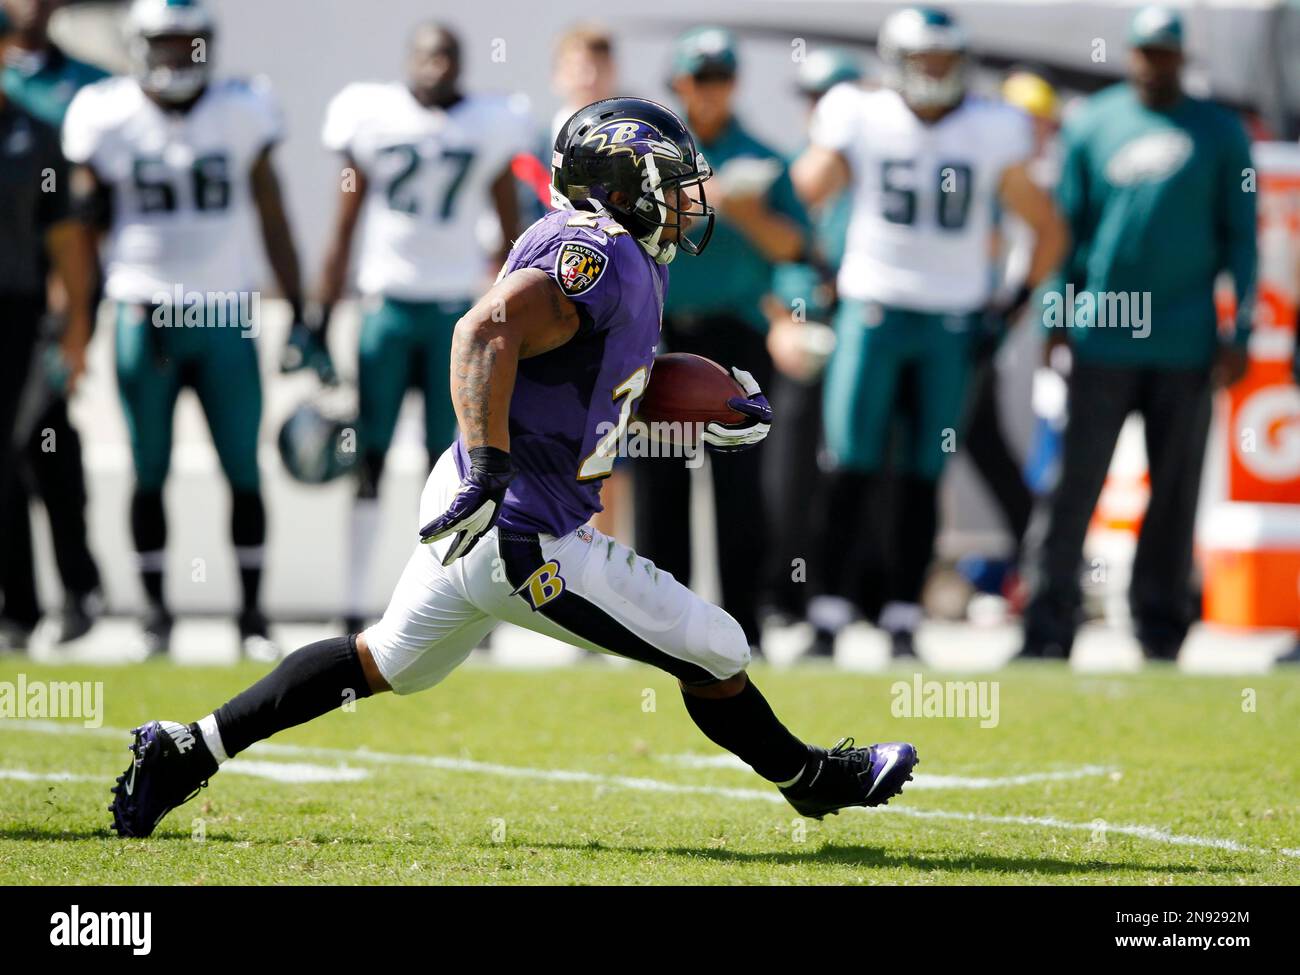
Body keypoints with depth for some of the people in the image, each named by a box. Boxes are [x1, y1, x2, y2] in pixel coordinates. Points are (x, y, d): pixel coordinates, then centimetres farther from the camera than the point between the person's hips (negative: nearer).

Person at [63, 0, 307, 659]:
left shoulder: (241, 112, 1)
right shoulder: (106, 117, -1)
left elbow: (273, 221, 6)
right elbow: (82, 224, 5)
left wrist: (299, 315, 4)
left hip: (227, 315, 1)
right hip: (143, 314, 0)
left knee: (244, 473, -1)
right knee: (149, 474, 4)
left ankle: (251, 612, 8)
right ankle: (155, 611, 14)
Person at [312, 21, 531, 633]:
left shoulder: (489, 126, 3)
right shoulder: (373, 118, 1)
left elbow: (510, 237, 10)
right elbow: (343, 231, 5)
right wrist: (321, 324, 3)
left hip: (457, 308, 1)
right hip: (387, 303, -1)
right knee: (370, 457, 0)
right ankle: (354, 606, 4)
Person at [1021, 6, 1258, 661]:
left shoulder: (1220, 134, 6)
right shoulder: (1090, 125, 8)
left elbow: (1241, 235, 7)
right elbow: (1067, 224, 11)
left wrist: (1237, 334, 1)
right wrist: (1058, 320, 4)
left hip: (1186, 345, 0)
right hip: (1103, 338, 0)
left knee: (1176, 492, 4)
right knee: (1075, 486, -4)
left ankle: (1160, 634, 12)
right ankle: (1048, 632, -3)